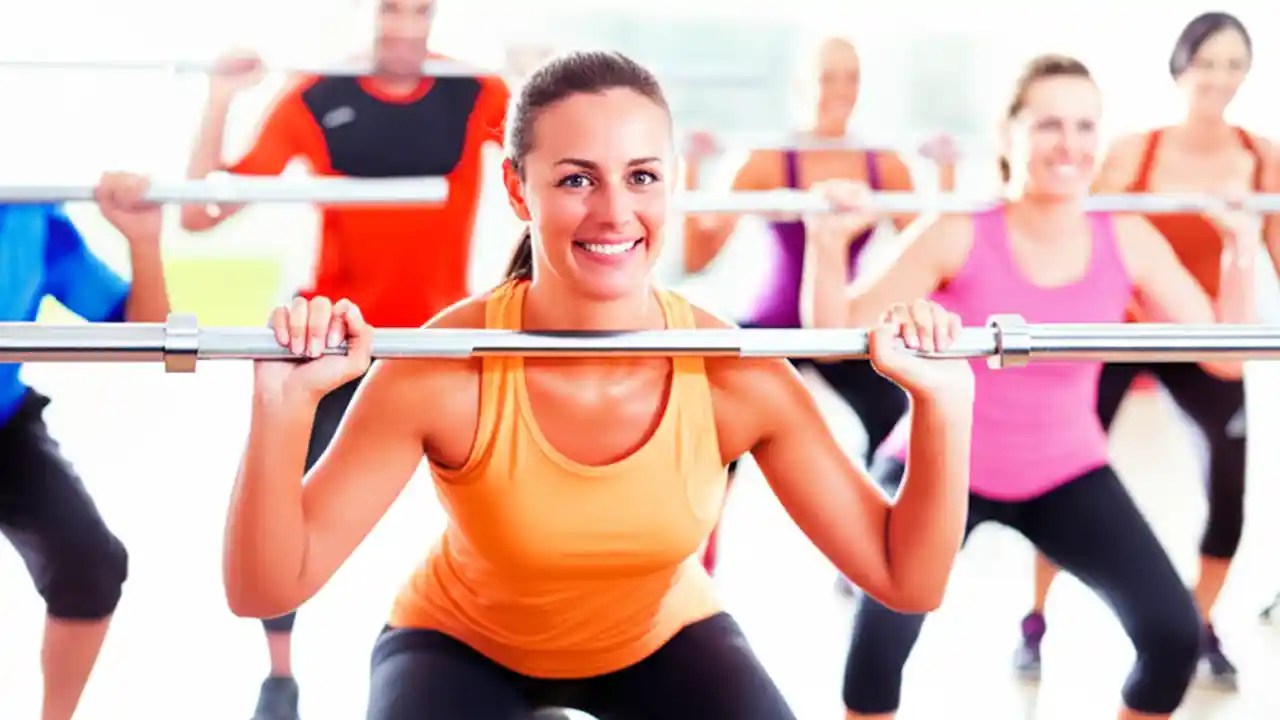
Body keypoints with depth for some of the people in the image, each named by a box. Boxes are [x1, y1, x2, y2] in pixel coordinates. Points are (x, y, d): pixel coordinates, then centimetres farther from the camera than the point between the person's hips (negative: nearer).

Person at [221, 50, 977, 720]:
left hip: (660, 639, 2)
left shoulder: (737, 376, -27)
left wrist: (941, 402, -32)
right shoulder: (443, 372, -32)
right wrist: (284, 405, -45)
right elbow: (267, 589, -30)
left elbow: (908, 579, -19)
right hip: (465, 642, -2)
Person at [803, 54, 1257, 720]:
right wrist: (829, 246, -33)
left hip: (1066, 475, 3)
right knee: (879, 640, -22)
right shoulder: (958, 237, -19)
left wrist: (1241, 252, -13)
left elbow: (1225, 357, -4)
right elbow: (836, 337, -18)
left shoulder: (1129, 241, -9)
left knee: (1173, 632, -8)